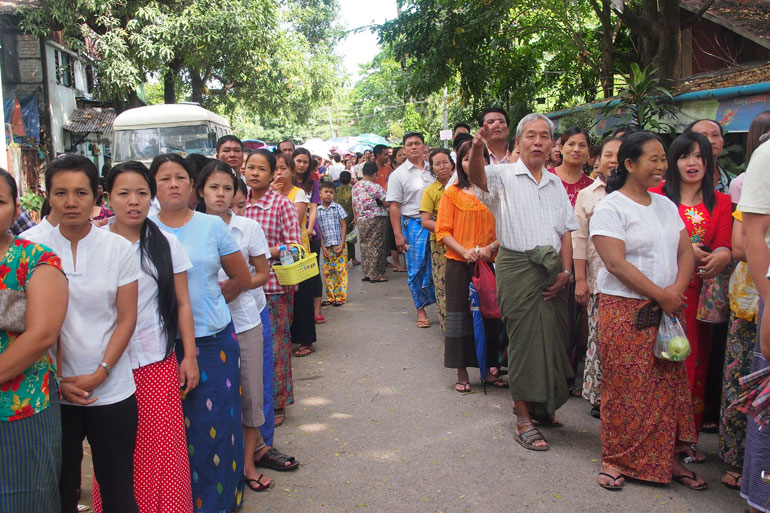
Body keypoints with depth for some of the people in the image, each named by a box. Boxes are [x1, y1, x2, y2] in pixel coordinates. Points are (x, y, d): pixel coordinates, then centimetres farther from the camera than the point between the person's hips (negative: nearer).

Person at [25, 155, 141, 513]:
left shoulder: (118, 248, -2)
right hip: (54, 393, 0)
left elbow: (127, 319, -1)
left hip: (112, 390, 0)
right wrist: (58, 380, -7)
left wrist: (99, 374, -10)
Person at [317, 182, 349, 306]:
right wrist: (323, 247, -2)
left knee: (341, 271, -3)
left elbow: (344, 226, 0)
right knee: (327, 272, 6)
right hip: (326, 247, 2)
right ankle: (331, 297, 14)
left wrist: (342, 244, -8)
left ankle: (341, 297, 3)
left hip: (339, 245, -2)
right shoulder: (317, 211, 5)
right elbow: (319, 230, 5)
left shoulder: (337, 208, 0)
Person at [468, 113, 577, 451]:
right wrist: (477, 148, -46)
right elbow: (477, 176, -25)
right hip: (518, 267, -5)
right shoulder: (504, 176, -2)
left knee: (552, 338, 11)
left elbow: (566, 231, 14)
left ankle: (542, 407, 29)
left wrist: (565, 271, 2)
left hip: (552, 270, 6)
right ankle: (524, 419, 7)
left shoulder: (555, 183, 15)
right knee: (524, 340, -3)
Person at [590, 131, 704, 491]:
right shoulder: (610, 208, -8)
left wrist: (677, 291, -9)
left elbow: (686, 252, 9)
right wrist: (661, 295, -15)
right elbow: (616, 263, -16)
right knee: (625, 389, 0)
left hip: (667, 311, 6)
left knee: (669, 385, 8)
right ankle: (616, 459, 15)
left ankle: (667, 458, 21)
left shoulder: (666, 206, 13)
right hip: (625, 311, -6)